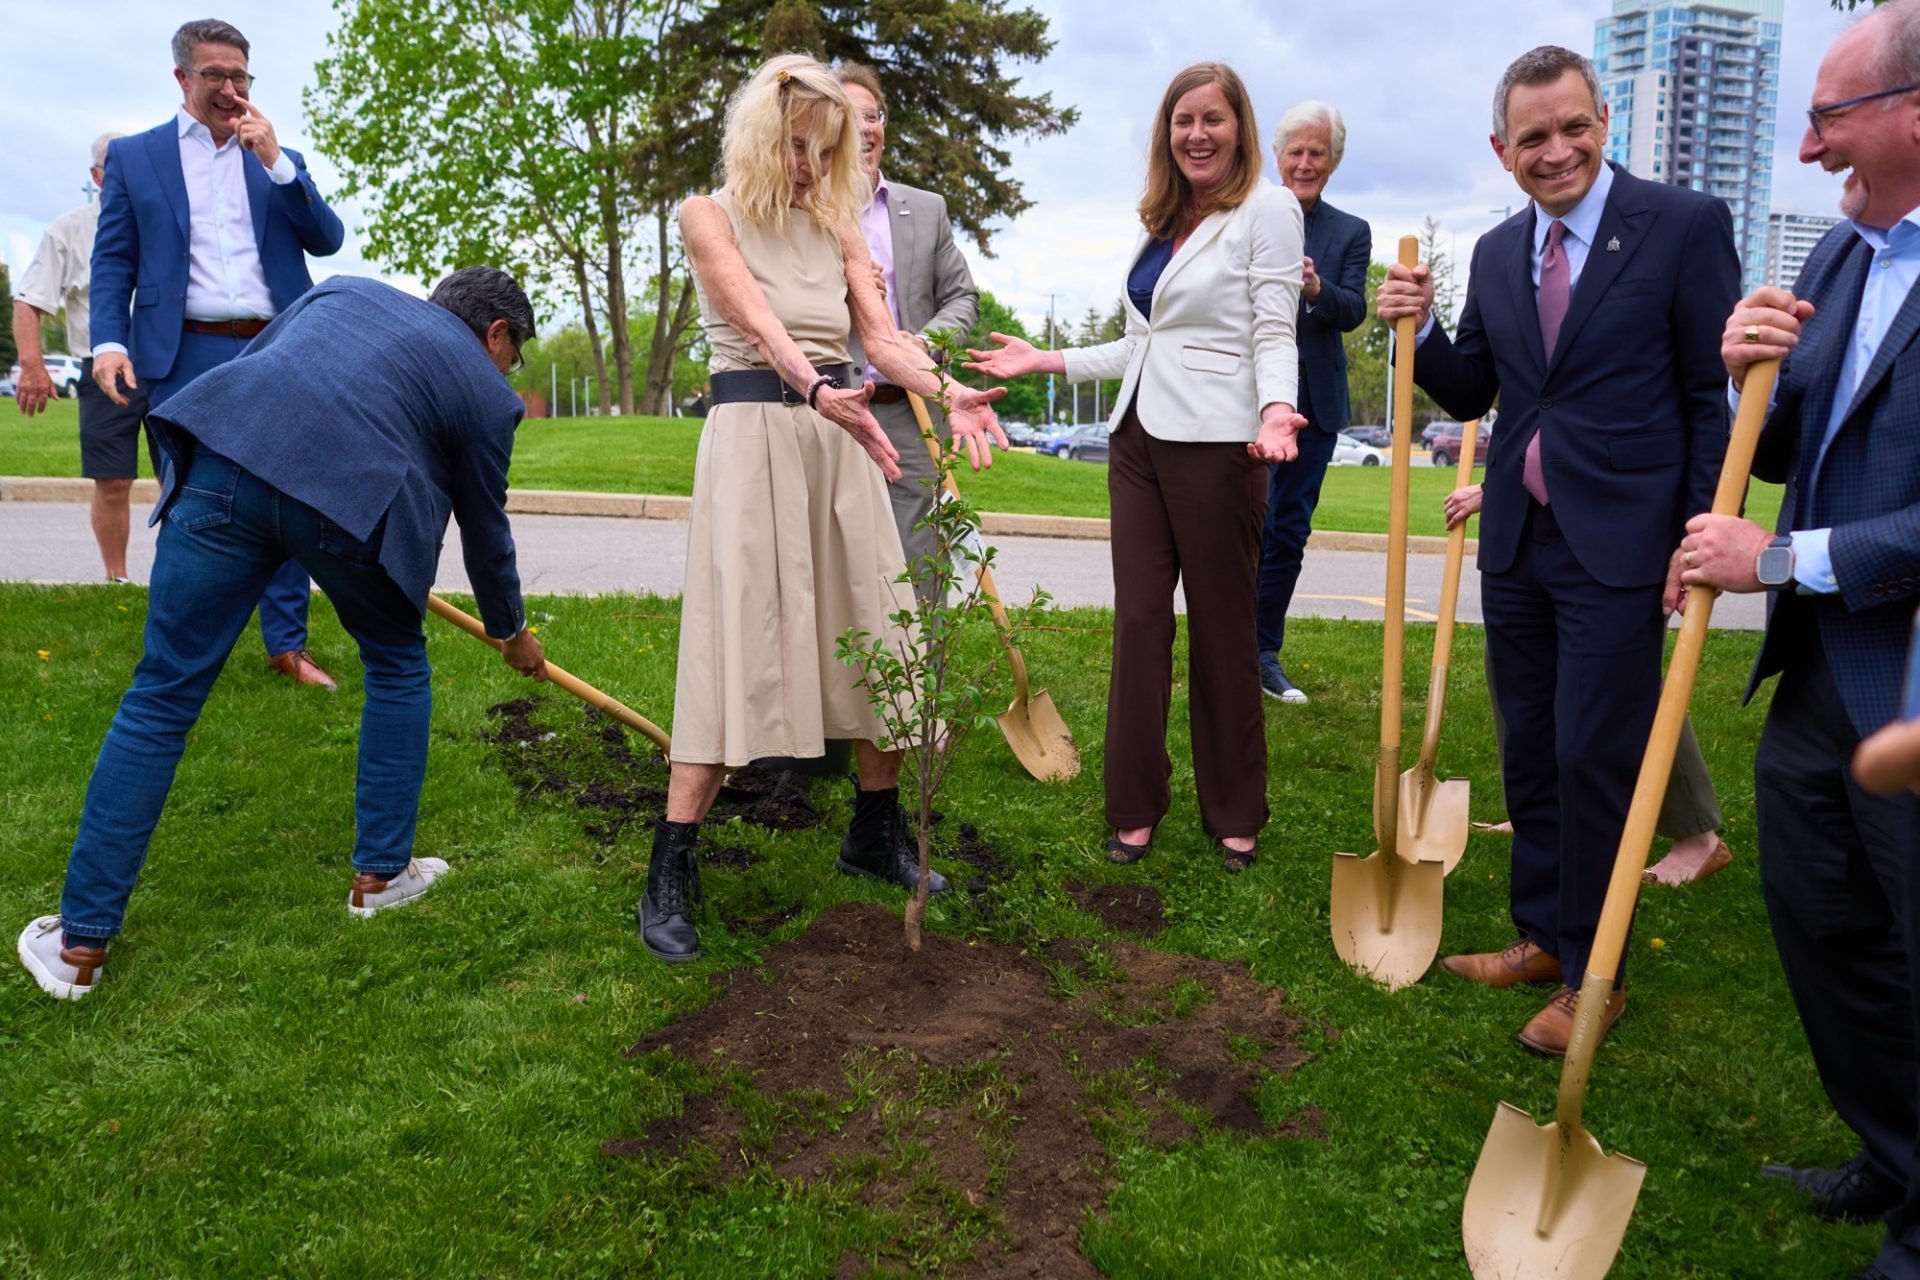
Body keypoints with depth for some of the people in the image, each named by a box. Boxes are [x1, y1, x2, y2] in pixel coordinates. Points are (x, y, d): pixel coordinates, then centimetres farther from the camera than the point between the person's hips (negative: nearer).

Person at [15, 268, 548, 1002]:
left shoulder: (349, 292, 31)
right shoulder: (484, 391, 19)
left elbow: (246, 366, 28)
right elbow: (486, 534, 24)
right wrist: (512, 633, 39)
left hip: (227, 451, 4)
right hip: (352, 497, -3)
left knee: (161, 699, 8)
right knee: (398, 664, 24)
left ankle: (81, 943, 15)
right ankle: (380, 874, 29)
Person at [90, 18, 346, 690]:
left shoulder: (280, 160, 16)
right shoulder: (134, 155, 10)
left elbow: (327, 240, 3)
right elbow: (113, 261, 5)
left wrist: (275, 162, -6)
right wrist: (108, 341, -9)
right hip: (185, 357, -1)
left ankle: (287, 644, 11)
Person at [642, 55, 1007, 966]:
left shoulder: (838, 223, 15)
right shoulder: (710, 216, 0)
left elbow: (880, 335, 3)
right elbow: (762, 326, -17)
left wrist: (949, 393, -16)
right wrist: (819, 391, -36)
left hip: (842, 433, 6)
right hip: (754, 433, -5)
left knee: (883, 636, 5)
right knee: (735, 645, -10)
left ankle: (875, 834, 24)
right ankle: (669, 878, -2)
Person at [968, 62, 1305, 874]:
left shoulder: (1267, 209, -2)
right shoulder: (1159, 224, 18)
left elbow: (1274, 334, -10)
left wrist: (1276, 410, -28)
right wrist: (1047, 361, 18)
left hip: (1215, 444, -6)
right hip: (1138, 440, 6)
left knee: (1222, 631, 2)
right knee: (1138, 624, 5)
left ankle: (1234, 816, 18)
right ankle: (1136, 806, 17)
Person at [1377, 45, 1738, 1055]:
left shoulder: (1685, 226, -6)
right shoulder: (1496, 253, 11)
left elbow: (1716, 397, -6)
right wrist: (1418, 329, -5)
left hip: (1619, 546, -5)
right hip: (1516, 543, 6)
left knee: (1596, 761, 0)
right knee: (1529, 752, 14)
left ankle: (1593, 975, 16)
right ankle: (1542, 935, 30)